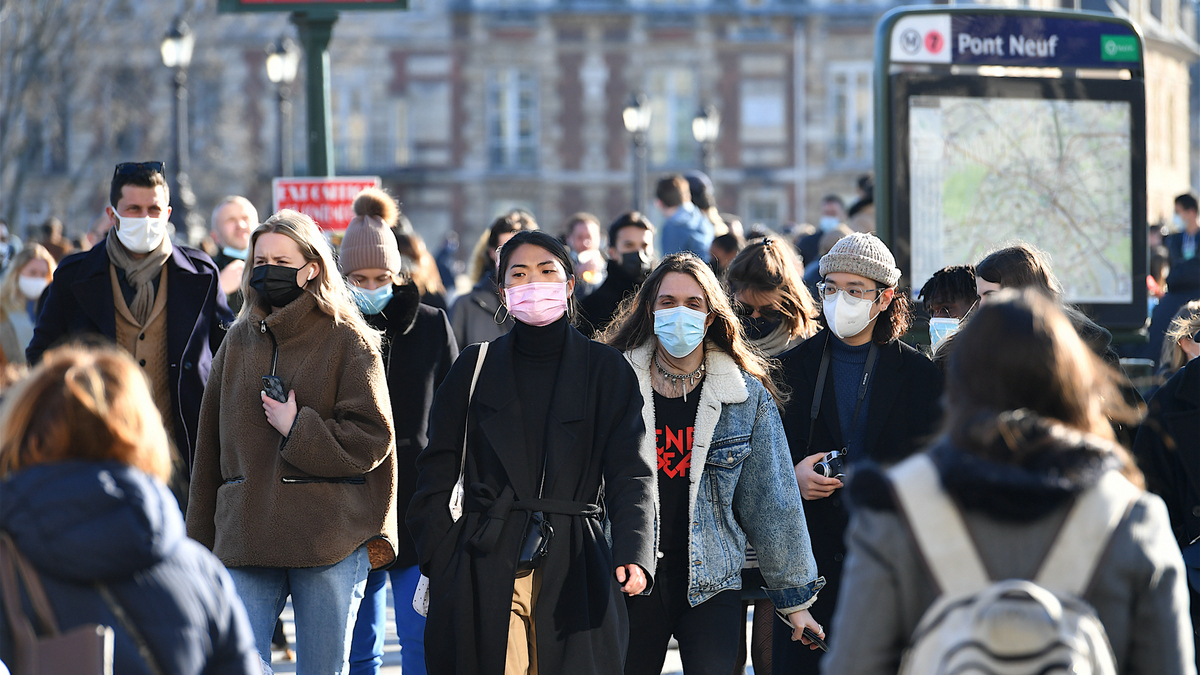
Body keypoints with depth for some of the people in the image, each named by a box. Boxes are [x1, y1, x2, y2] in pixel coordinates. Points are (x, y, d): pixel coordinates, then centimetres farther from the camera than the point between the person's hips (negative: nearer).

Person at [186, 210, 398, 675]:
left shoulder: (348, 341, 0)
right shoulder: (240, 341, 13)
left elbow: (371, 440, -5)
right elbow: (211, 446, 16)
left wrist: (298, 428, -13)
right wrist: (200, 540, 14)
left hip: (330, 545, -3)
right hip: (246, 540, 3)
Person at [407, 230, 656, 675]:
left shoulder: (605, 369, 6)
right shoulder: (475, 368, 9)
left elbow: (629, 474, -3)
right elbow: (436, 476, 10)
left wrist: (633, 553, -20)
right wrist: (442, 566, -2)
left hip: (574, 571, 0)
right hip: (484, 569, 0)